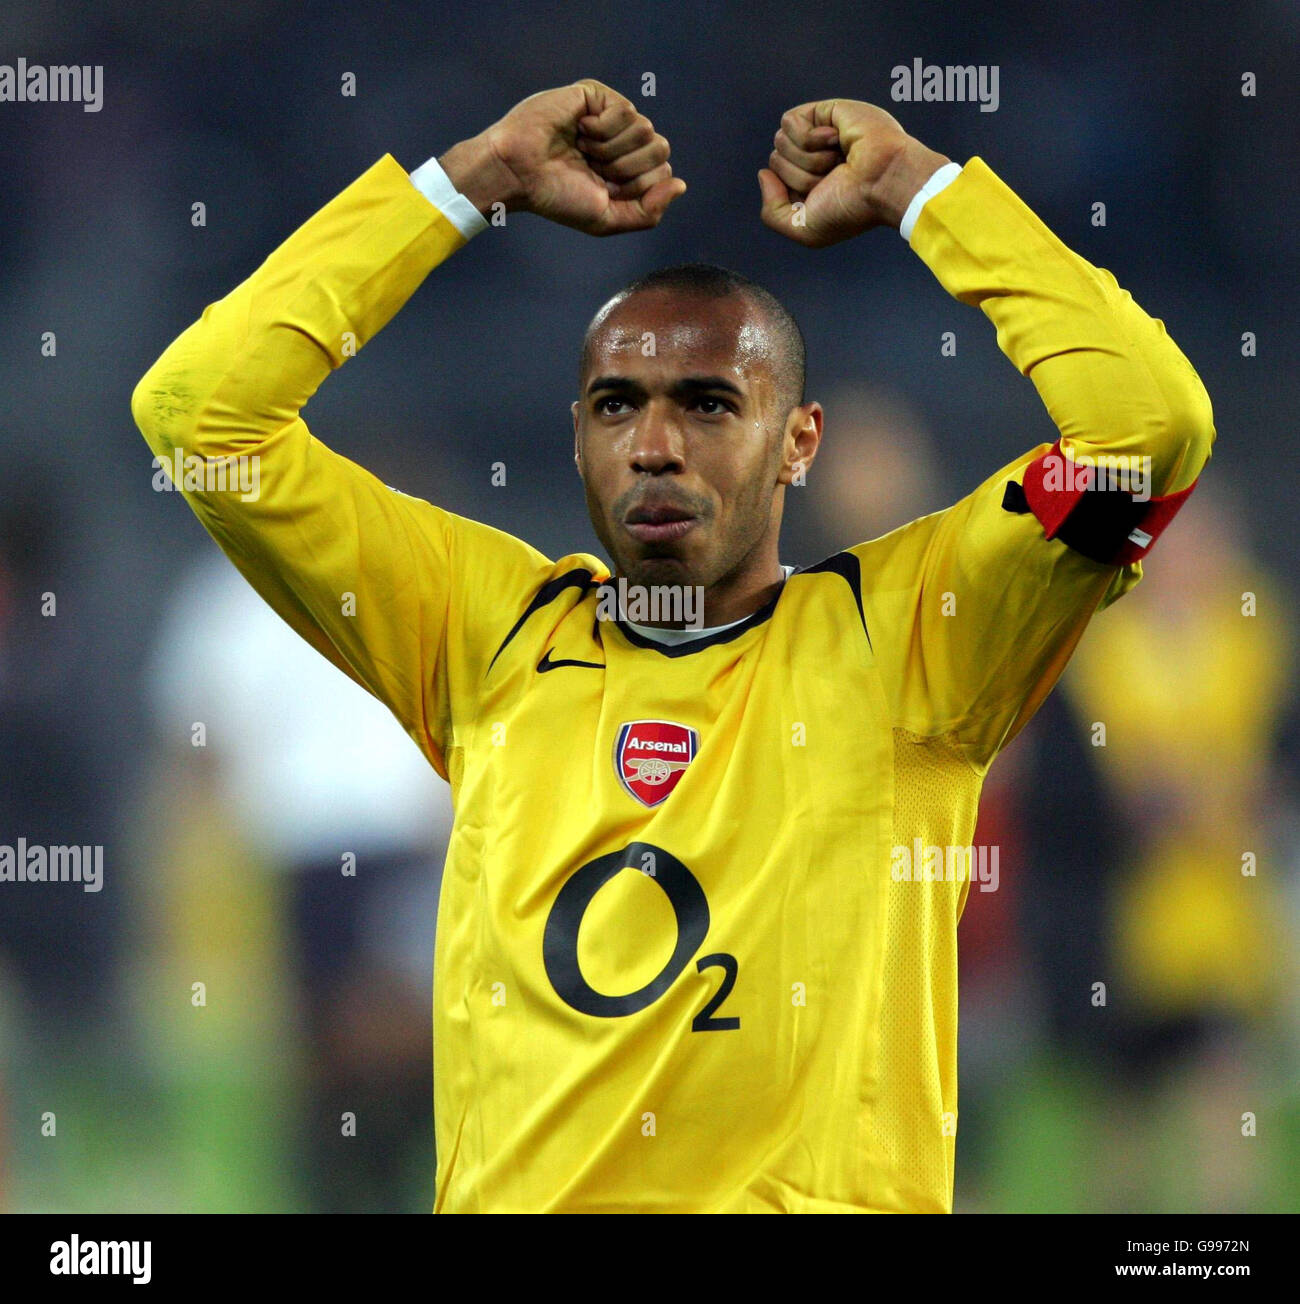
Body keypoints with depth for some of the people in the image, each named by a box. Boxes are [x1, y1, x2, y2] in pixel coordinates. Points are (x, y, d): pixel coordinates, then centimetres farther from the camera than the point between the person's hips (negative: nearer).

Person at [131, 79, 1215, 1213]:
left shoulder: (897, 633, 7)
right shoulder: (488, 629, 13)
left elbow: (1151, 418, -3)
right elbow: (196, 407, 10)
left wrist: (912, 184, 6)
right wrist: (472, 181, 11)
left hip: (827, 1198, -1)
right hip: (509, 1197, 1)